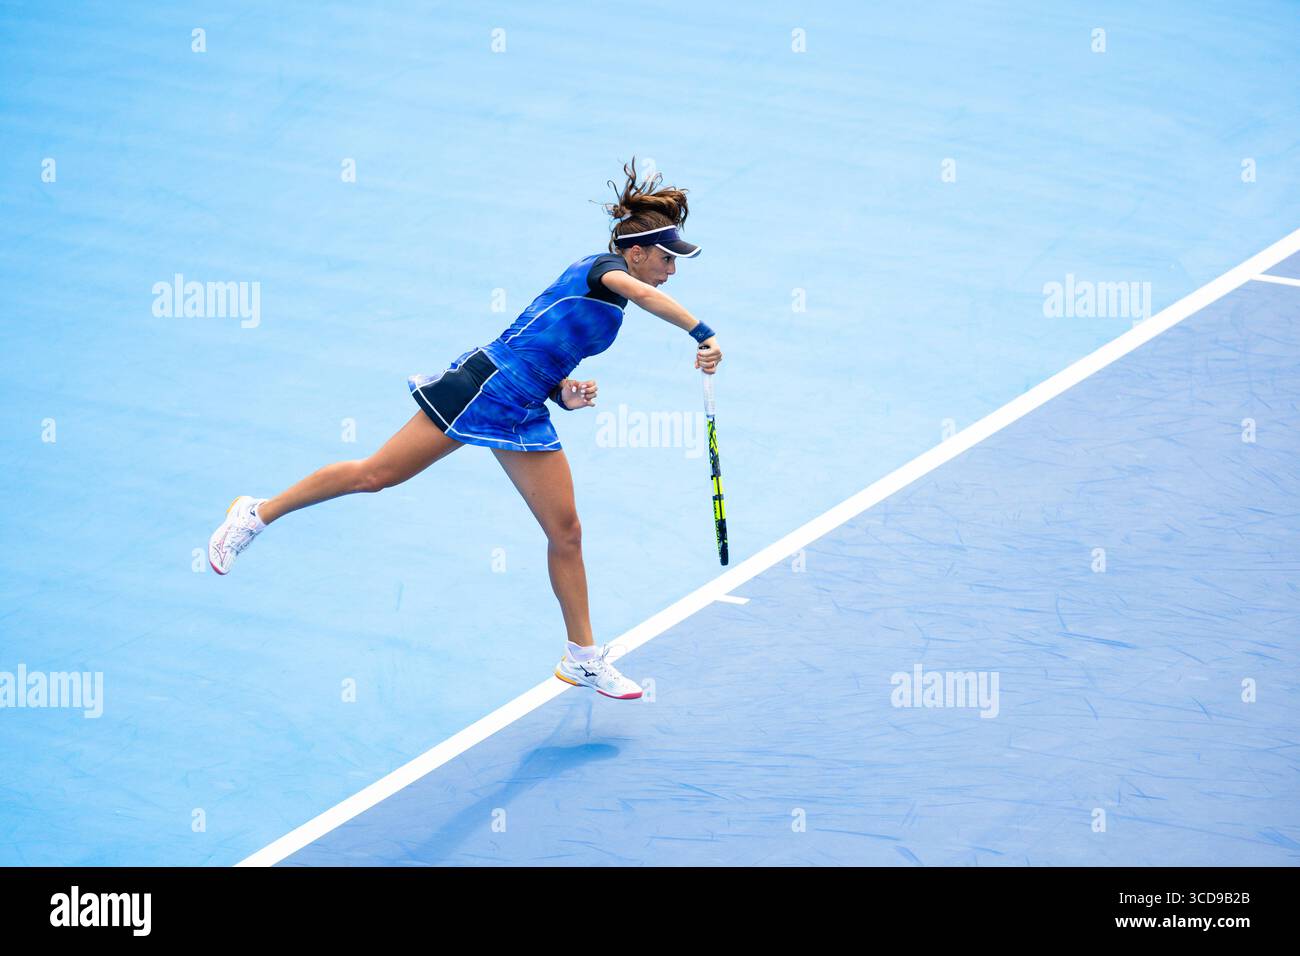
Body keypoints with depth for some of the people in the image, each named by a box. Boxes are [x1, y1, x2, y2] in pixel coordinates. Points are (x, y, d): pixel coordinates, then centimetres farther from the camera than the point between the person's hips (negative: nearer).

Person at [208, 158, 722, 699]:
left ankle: (583, 657, 15)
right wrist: (702, 334, -39)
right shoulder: (603, 267, -8)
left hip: (524, 414, 9)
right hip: (483, 386, -9)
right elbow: (641, 292, -33)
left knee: (565, 531, 5)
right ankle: (256, 514, 10)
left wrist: (567, 394, 1)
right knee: (376, 474, -6)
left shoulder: (607, 303, 18)